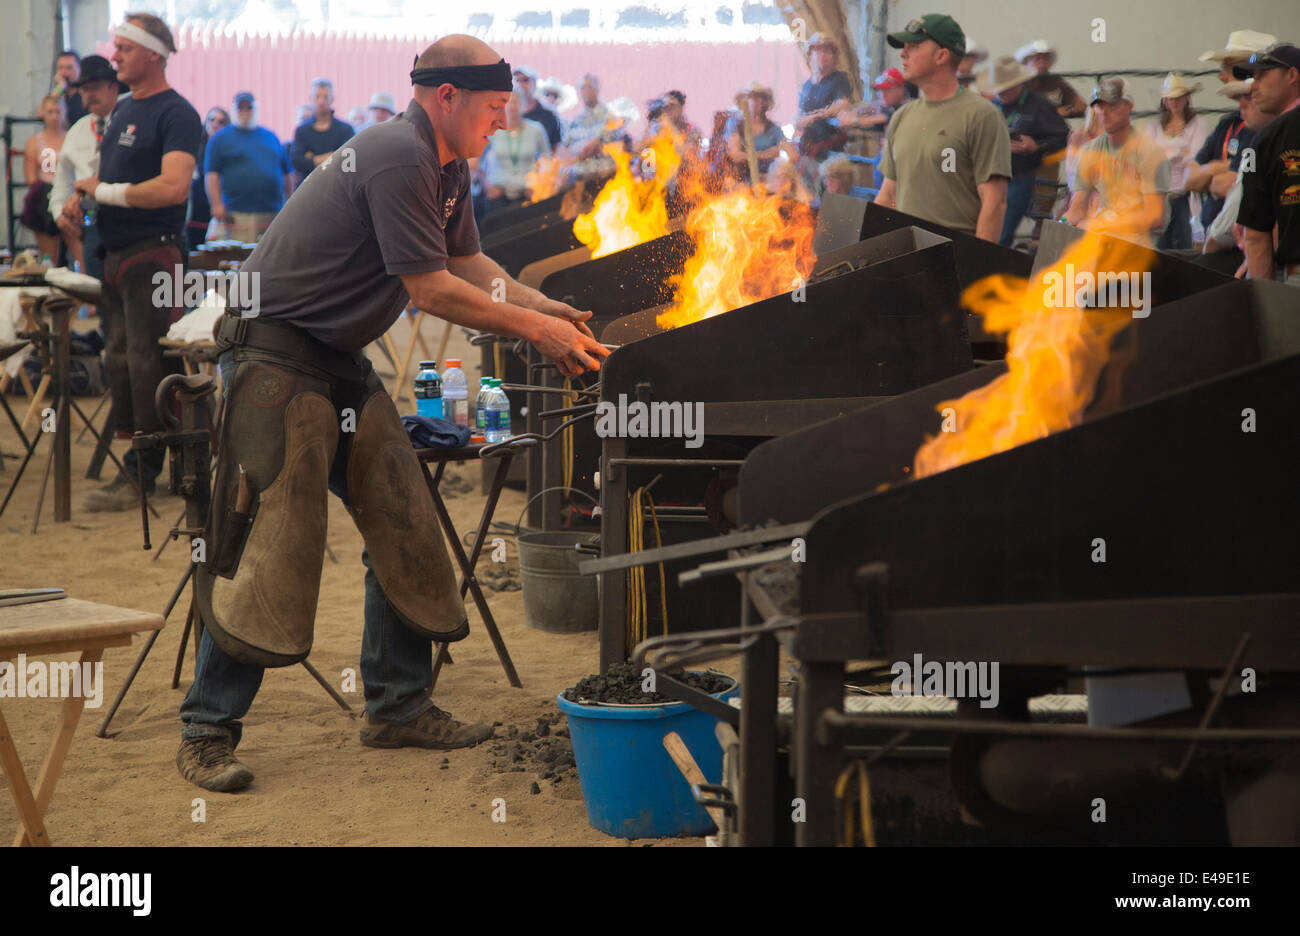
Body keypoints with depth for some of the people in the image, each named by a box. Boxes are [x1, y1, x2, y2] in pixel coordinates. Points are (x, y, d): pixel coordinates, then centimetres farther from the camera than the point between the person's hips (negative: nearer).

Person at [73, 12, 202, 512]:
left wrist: (106, 191, -17)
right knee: (119, 359, 12)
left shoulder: (176, 114, -12)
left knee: (145, 364, -7)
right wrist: (80, 198, 7)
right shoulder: (123, 109, 16)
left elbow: (174, 186, -25)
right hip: (116, 254, 9)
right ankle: (134, 461, 20)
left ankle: (140, 475, -4)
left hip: (153, 254, -9)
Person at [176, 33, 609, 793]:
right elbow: (430, 287, -23)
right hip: (275, 352, -10)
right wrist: (534, 329, -17)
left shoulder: (447, 168, 10)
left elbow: (468, 261, 17)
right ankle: (208, 731, -2)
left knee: (404, 528, 7)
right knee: (269, 544, -11)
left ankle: (398, 707, 17)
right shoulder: (396, 159, -22)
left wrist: (546, 306, 1)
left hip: (341, 359, 10)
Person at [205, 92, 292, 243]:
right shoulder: (220, 139, 6)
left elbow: (287, 172, 21)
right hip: (239, 216, -4)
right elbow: (211, 174, -1)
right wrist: (217, 204, -12)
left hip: (273, 213, 4)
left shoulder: (271, 137, 18)